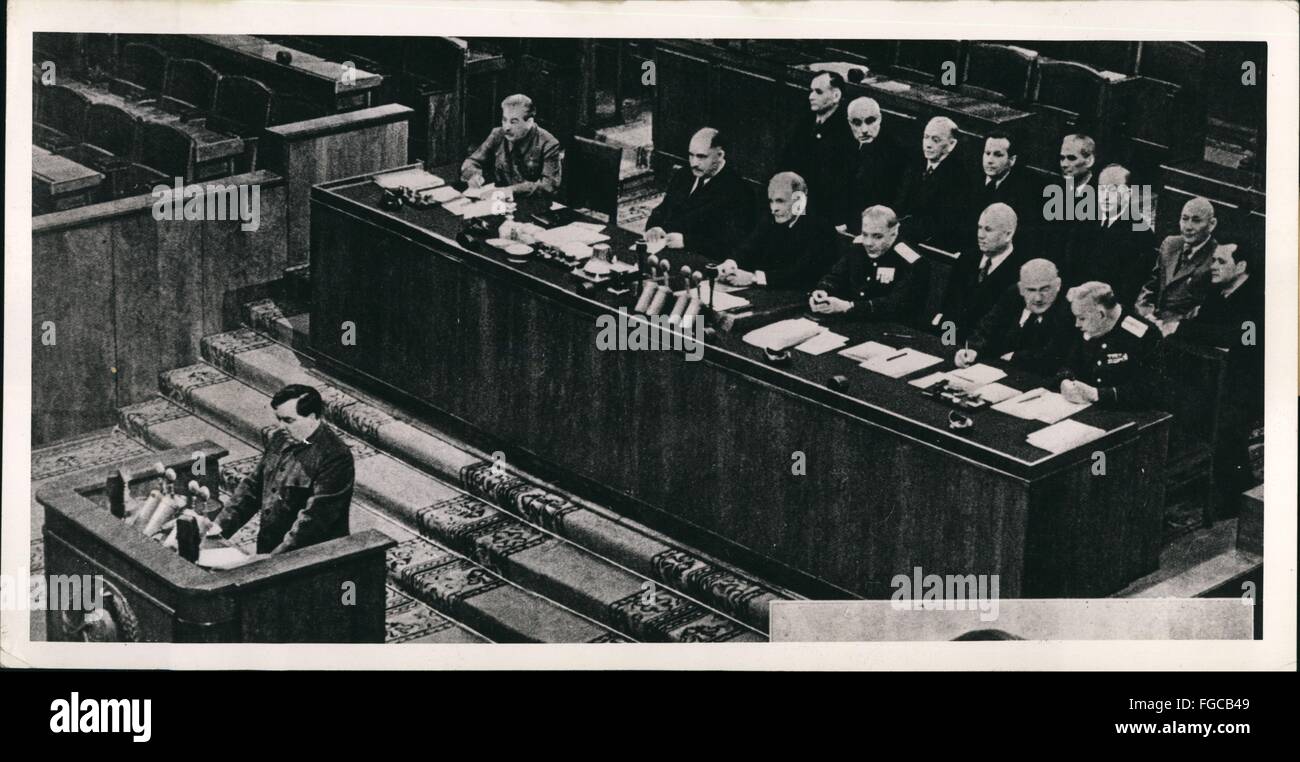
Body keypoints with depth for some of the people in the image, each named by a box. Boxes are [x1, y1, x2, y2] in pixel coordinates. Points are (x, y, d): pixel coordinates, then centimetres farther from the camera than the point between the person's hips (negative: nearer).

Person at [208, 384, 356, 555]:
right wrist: (221, 525, 4)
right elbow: (253, 486, 16)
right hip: (267, 550, 7)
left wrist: (276, 557, -26)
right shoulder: (280, 439, 8)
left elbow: (314, 518, -22)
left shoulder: (335, 458, -16)